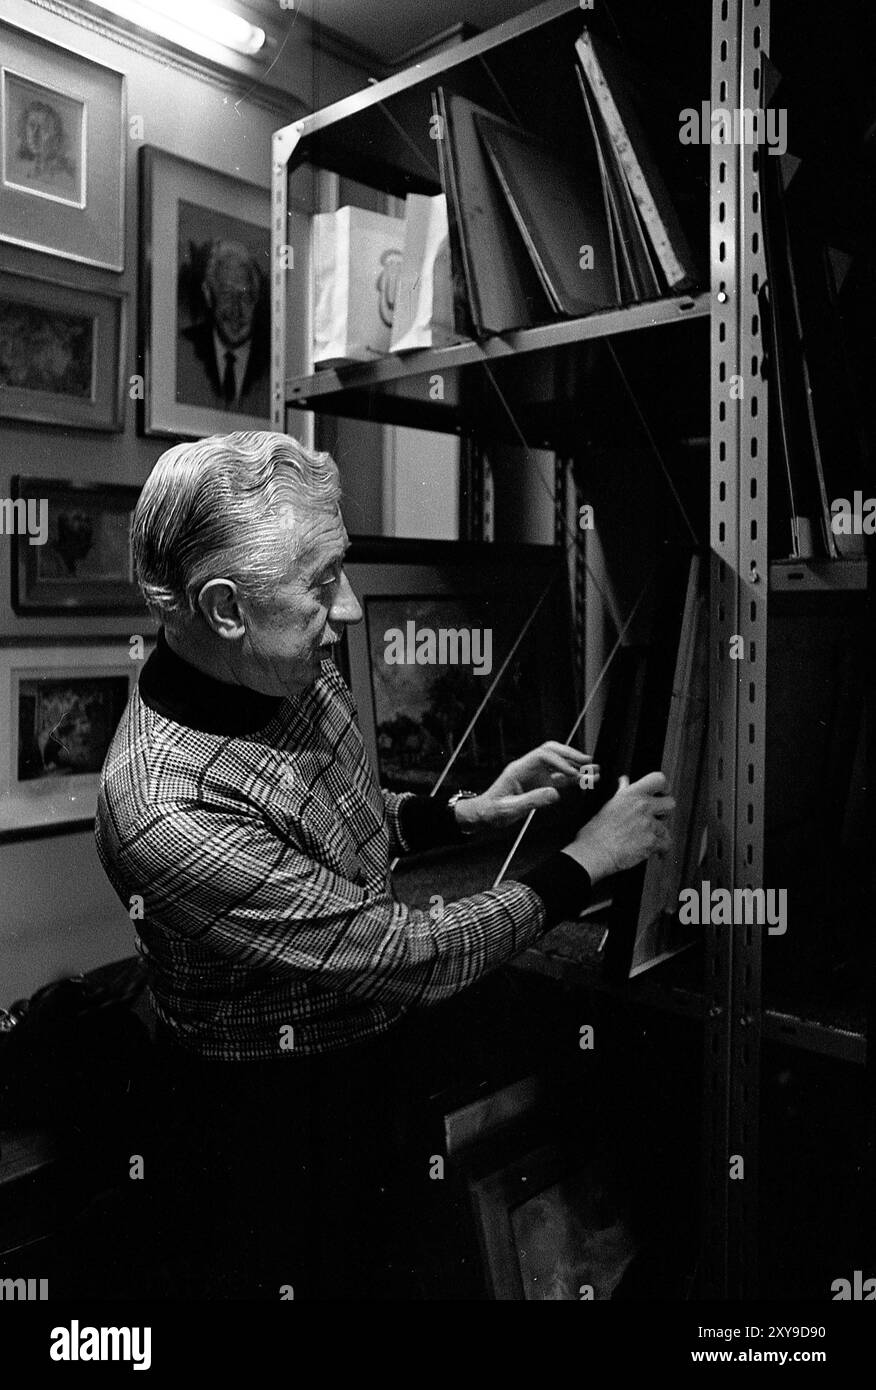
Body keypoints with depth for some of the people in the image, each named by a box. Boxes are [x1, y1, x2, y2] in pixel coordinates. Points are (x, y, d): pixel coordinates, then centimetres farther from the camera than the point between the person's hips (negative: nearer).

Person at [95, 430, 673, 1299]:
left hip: (373, 1063, 7)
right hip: (260, 1123, -7)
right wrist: (588, 858, -20)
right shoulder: (167, 809, -36)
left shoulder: (291, 673, -11)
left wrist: (468, 811, -6)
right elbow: (412, 956, -29)